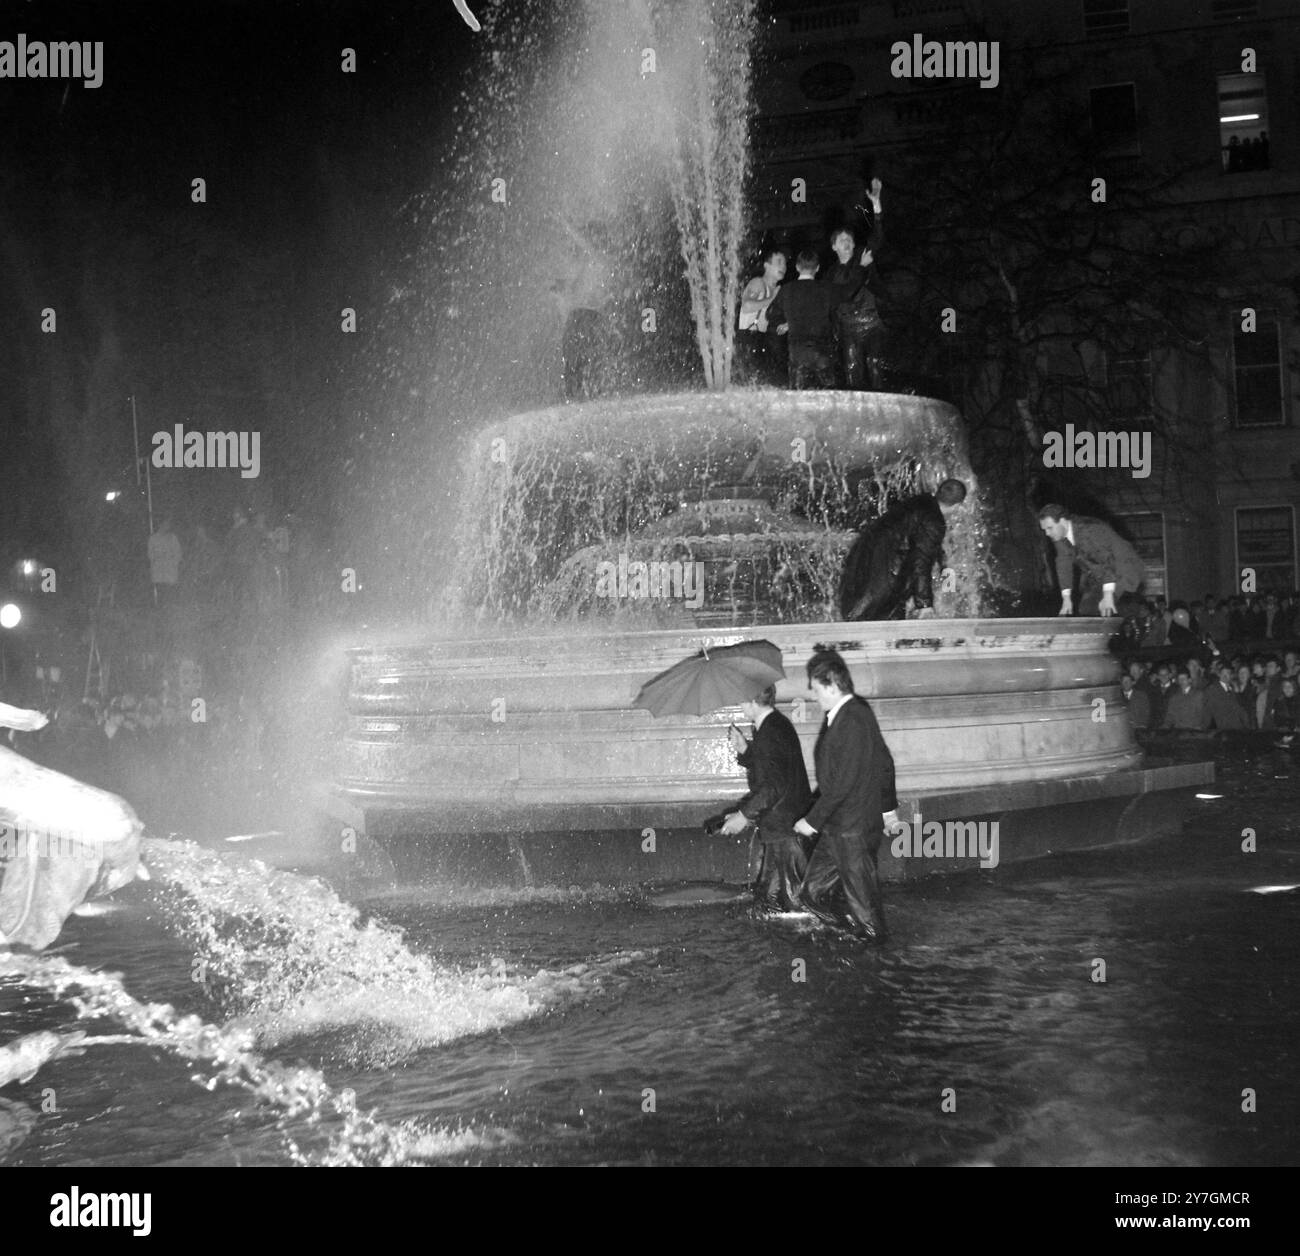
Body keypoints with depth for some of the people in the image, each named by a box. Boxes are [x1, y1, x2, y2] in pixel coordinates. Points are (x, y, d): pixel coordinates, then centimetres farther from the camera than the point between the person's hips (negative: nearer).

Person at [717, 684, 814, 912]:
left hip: (783, 830, -10)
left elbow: (774, 786, -25)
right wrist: (744, 750, 8)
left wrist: (744, 814, -20)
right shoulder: (779, 725, 12)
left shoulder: (770, 733, -20)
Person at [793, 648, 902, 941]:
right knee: (813, 893, 12)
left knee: (863, 904, 5)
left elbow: (843, 783, -24)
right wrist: (888, 807, 28)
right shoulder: (844, 715, 8)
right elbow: (884, 763, 18)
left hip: (854, 831, -10)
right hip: (837, 827, 10)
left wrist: (813, 820, -17)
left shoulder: (852, 722, -22)